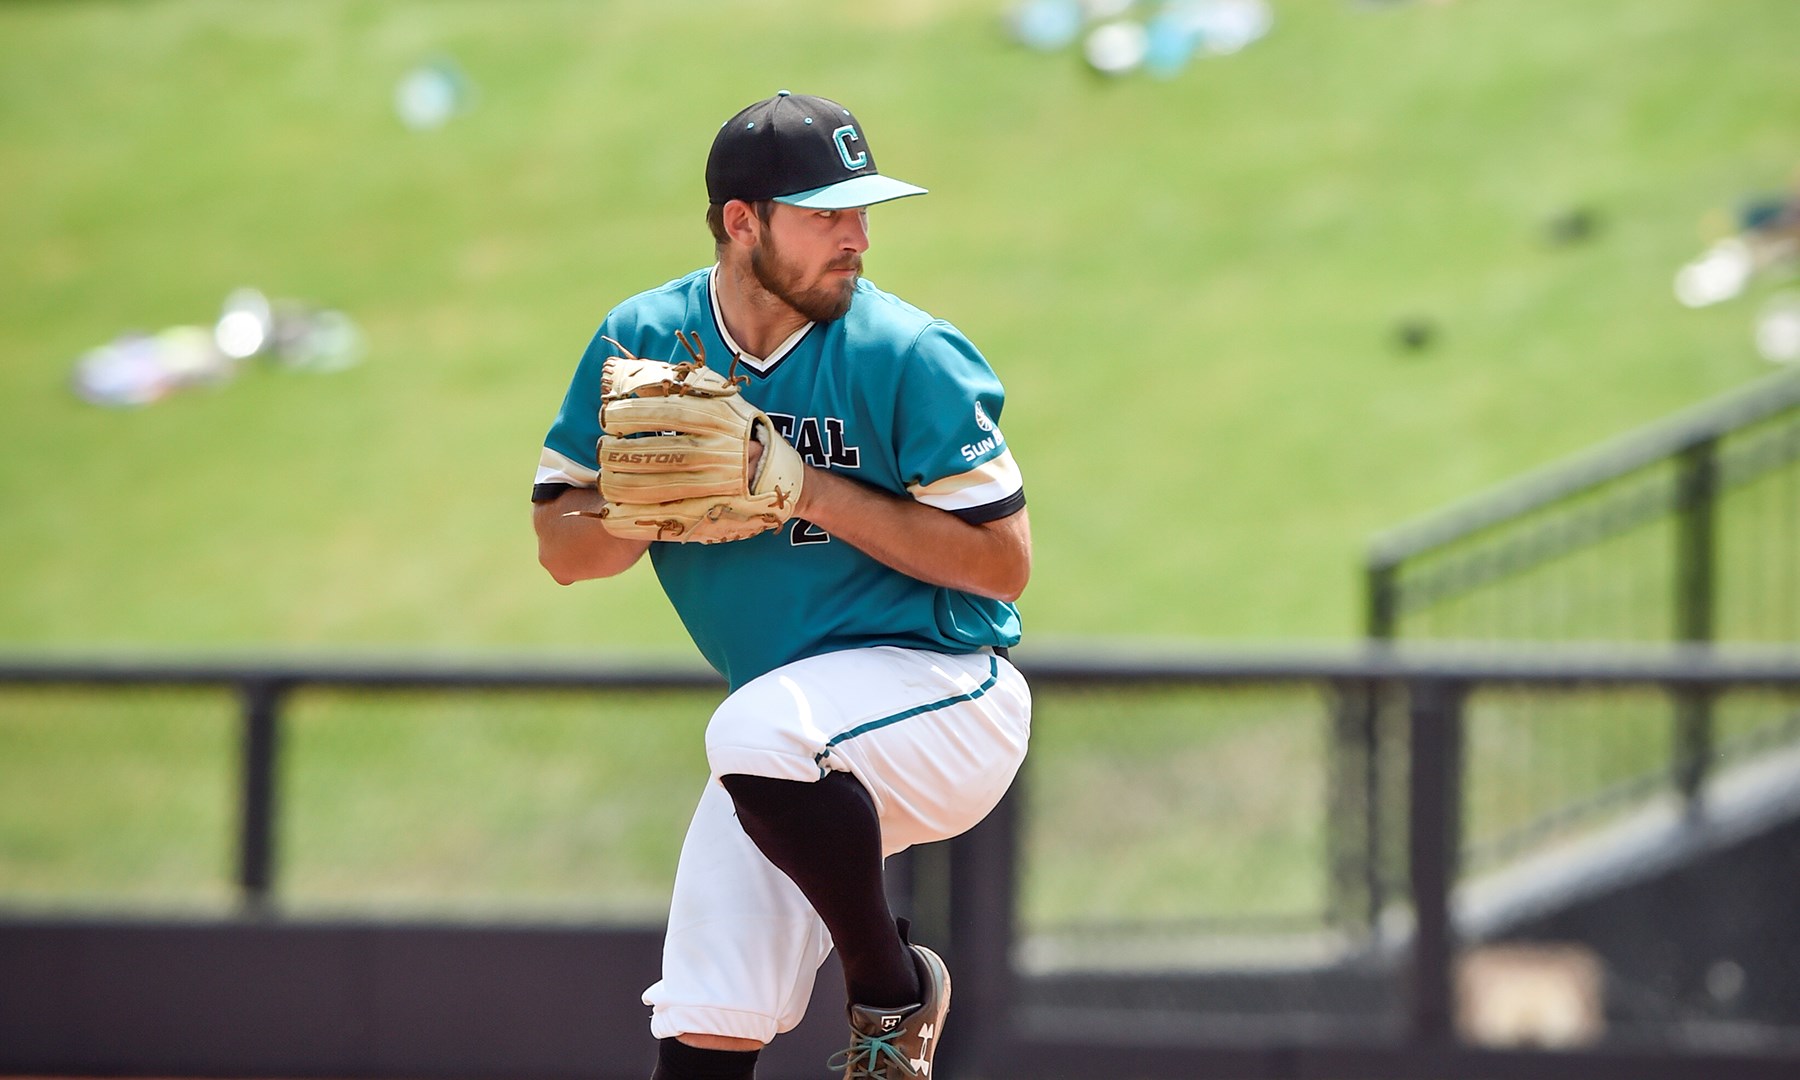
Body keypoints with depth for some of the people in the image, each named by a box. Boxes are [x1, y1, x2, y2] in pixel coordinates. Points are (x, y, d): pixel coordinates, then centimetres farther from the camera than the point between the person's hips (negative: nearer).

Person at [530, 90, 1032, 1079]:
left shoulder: (907, 357, -14)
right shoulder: (642, 344, 0)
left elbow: (1005, 563, -14)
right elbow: (563, 545, 2)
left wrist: (813, 492, -21)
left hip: (947, 695, -5)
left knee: (758, 736, -36)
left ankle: (890, 991, -14)